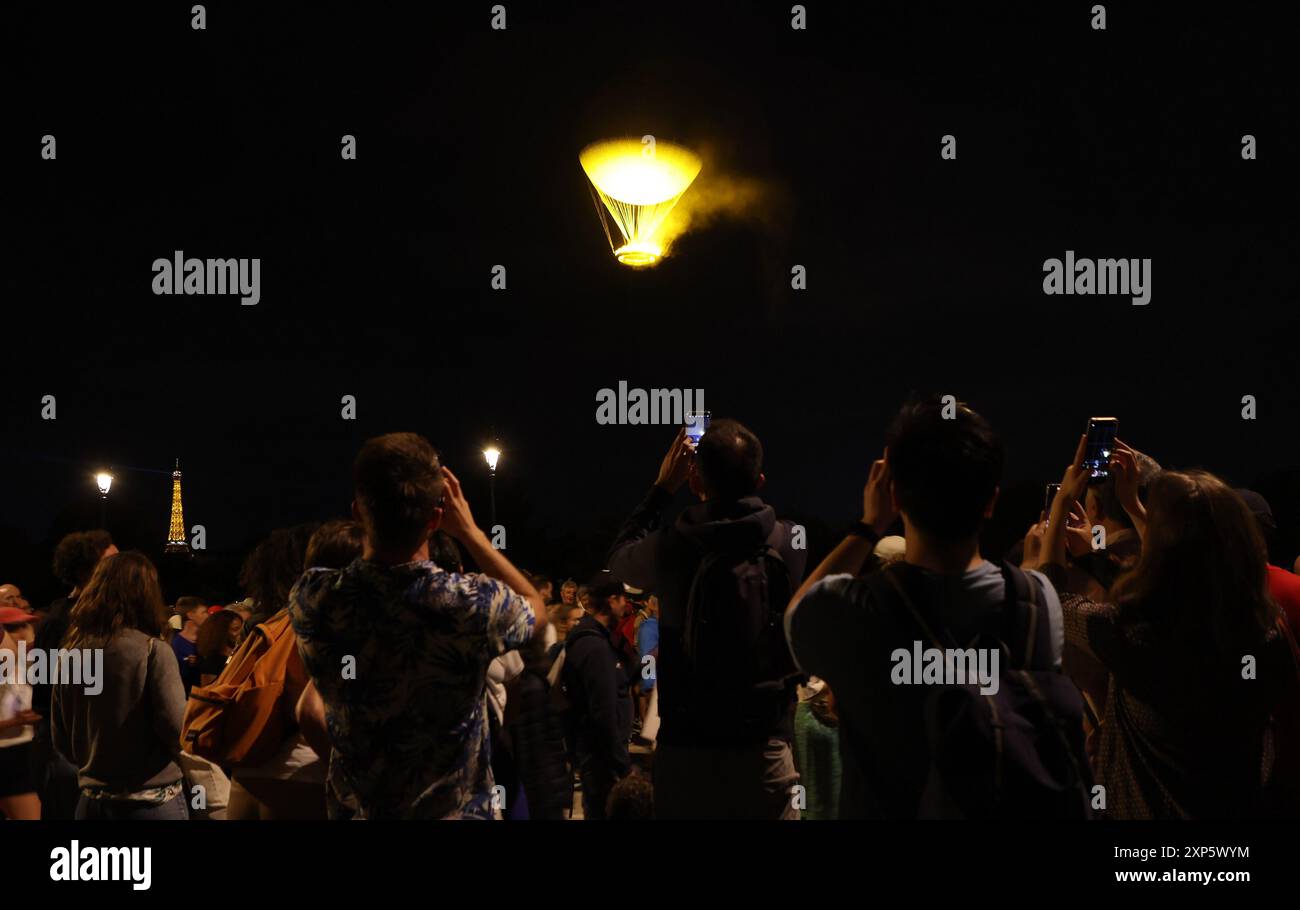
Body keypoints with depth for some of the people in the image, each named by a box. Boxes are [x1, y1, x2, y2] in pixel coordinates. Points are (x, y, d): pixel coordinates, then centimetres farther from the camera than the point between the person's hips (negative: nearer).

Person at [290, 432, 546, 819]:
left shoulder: (312, 598, -19)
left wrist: (380, 519, 3)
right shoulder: (475, 602, -26)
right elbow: (537, 609, -2)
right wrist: (471, 532, -1)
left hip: (354, 808, 2)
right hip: (455, 810, -2)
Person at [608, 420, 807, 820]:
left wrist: (662, 487, 20)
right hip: (764, 752, 0)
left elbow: (620, 555, 16)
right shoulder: (789, 544, -5)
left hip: (686, 749, 0)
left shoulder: (674, 547, -8)